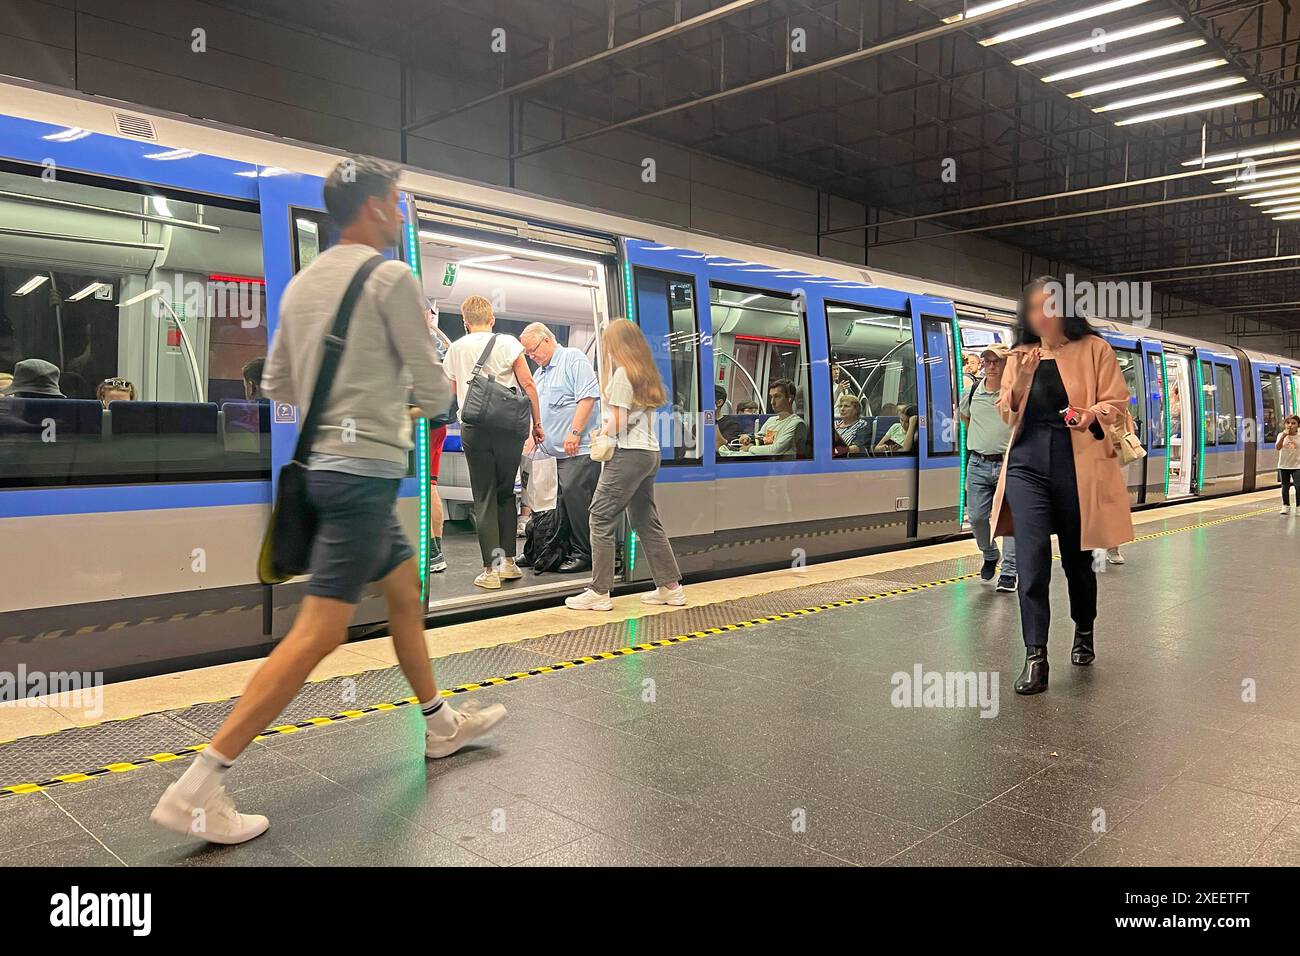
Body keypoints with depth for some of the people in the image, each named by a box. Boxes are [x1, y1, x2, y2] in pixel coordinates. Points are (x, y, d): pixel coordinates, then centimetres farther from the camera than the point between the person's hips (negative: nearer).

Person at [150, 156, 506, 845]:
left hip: (327, 464, 9)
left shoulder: (301, 283, 12)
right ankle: (196, 788, -5)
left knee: (405, 590, 20)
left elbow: (276, 385, 15)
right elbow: (431, 388, -8)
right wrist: (432, 402, 14)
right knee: (318, 633, -8)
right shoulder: (390, 278, -10)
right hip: (365, 467, -9)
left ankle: (441, 724, 35)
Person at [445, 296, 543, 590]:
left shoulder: (455, 349, 8)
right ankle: (508, 562, 13)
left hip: (473, 430, 1)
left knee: (484, 499, 4)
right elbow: (528, 384, -2)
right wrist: (536, 423, 5)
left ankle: (491, 569, 0)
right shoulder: (507, 343, 1)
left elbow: (451, 392, 15)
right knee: (506, 494, 12)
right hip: (508, 427, -1)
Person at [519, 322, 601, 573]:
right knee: (566, 500, 4)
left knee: (573, 495, -14)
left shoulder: (573, 359, -2)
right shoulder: (539, 374, 24)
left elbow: (587, 397, -13)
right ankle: (571, 551, 8)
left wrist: (574, 433, -18)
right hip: (559, 451, 8)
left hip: (579, 449, -8)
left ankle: (584, 553, -8)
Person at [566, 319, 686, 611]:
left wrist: (602, 432, 5)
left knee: (601, 518, -4)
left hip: (629, 454, -9)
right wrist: (609, 426, 11)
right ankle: (671, 587, 17)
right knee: (646, 521, 14)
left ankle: (599, 593, -4)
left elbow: (617, 424, -13)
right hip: (650, 452, 9)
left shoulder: (622, 374, -10)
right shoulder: (647, 374, 15)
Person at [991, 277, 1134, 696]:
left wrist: (1093, 415, -23)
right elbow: (1007, 416, 10)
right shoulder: (1019, 357, 12)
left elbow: (1117, 403, -1)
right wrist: (1020, 382, -8)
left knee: (1077, 555, 12)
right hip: (1027, 463, 2)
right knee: (1031, 556, -11)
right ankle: (1035, 656, -8)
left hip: (1079, 464, -1)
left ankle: (1084, 633, 38)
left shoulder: (1094, 349, 2)